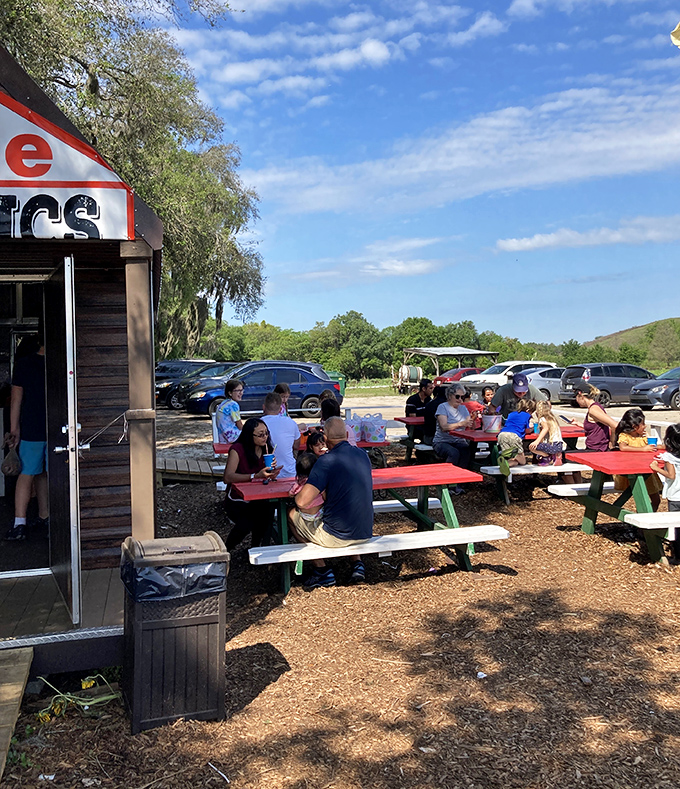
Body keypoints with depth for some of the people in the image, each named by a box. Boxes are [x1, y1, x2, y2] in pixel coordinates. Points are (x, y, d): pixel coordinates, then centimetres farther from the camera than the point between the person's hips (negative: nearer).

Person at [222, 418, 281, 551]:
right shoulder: (237, 449, -14)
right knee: (246, 524, -30)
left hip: (258, 499, 5)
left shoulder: (267, 448, 4)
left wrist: (272, 470, -19)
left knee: (268, 509, -28)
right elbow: (228, 477, -26)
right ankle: (226, 550, 0)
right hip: (237, 501, -4)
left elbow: (270, 477, 5)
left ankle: (256, 547, -4)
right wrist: (255, 476, -35)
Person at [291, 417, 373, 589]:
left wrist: (298, 493, -1)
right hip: (365, 534, 7)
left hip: (336, 537, -7)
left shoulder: (326, 461, -18)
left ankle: (322, 571, 13)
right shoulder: (363, 455, 4)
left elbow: (302, 502, -23)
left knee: (292, 515, 15)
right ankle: (357, 563, 23)